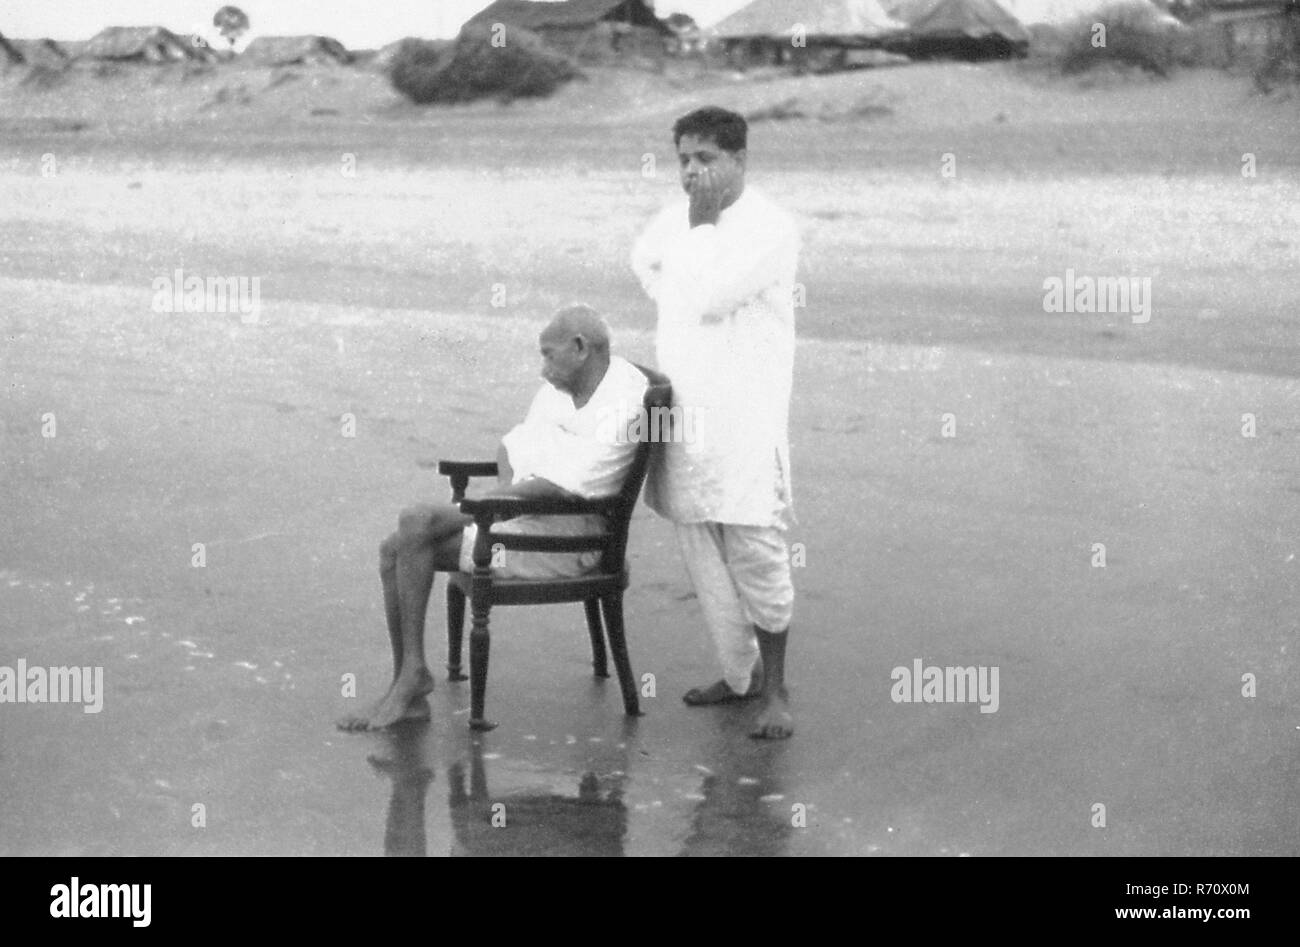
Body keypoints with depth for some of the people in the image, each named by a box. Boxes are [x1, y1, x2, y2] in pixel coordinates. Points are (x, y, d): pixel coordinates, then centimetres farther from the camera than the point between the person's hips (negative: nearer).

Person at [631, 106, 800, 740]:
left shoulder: (772, 229, -11)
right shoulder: (678, 215, 10)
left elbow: (710, 297, -20)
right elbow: (644, 261, 28)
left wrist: (702, 226, -11)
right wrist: (676, 306, 12)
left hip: (744, 414, -7)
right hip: (683, 408, 7)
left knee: (754, 551, -7)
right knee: (702, 555, 11)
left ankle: (774, 688, 4)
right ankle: (741, 674, 24)